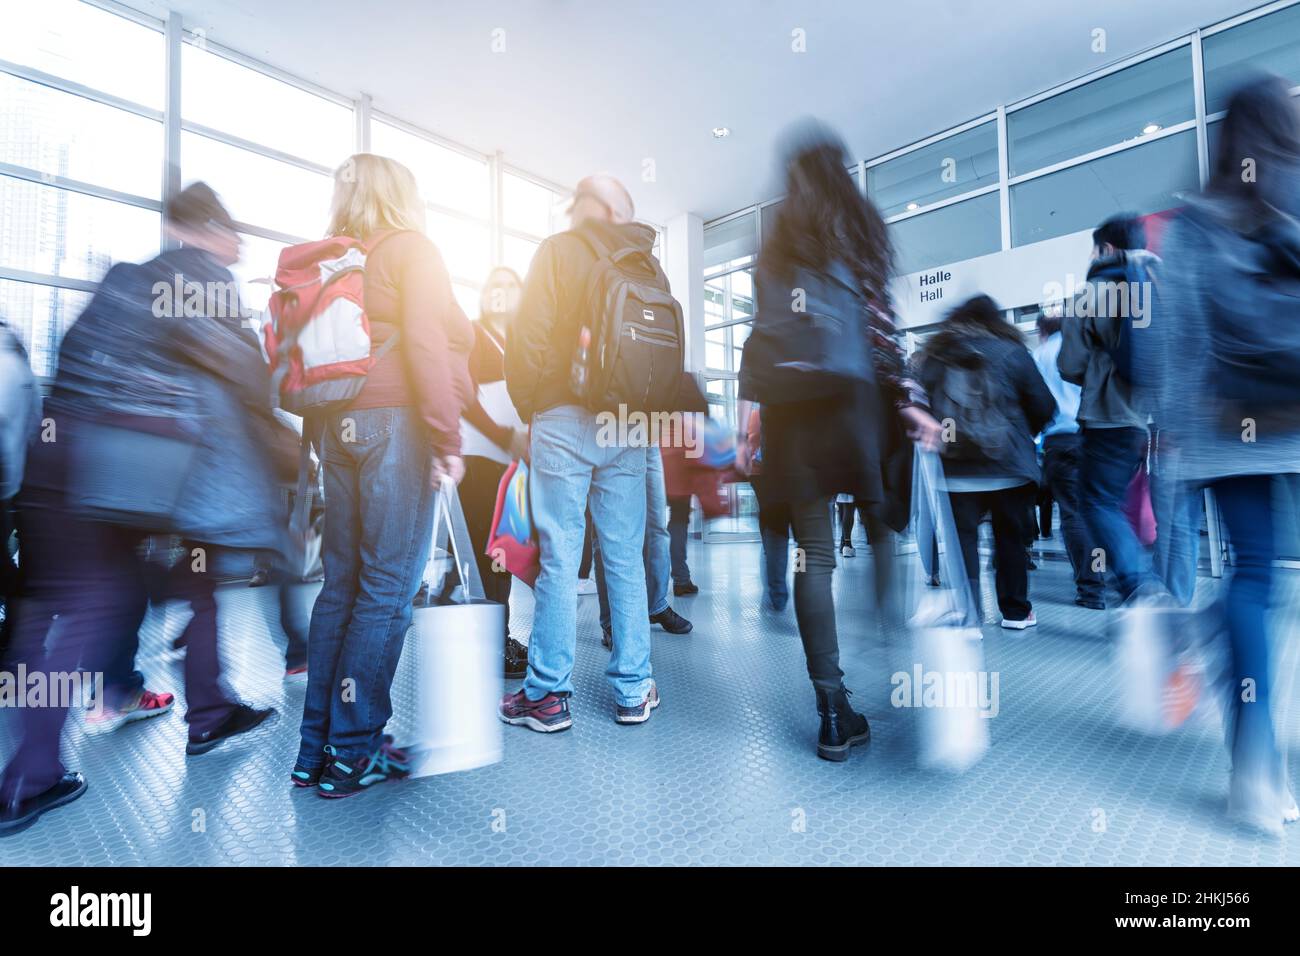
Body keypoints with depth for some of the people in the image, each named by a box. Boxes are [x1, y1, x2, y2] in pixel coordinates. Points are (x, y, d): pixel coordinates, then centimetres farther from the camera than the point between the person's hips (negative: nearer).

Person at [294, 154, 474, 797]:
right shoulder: (412, 247, 0)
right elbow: (425, 343, -13)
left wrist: (328, 427, 21)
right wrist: (448, 438, -14)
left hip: (340, 426, 7)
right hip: (397, 425, -7)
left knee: (341, 583, 10)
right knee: (387, 589, -4)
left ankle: (316, 748, 17)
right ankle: (354, 752, 3)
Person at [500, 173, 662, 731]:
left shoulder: (558, 251, 3)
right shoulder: (645, 265, 15)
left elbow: (529, 336, -5)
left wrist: (526, 406, 6)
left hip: (564, 418, -3)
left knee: (559, 559, -1)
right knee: (625, 559, 6)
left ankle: (547, 695, 7)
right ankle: (633, 691, 13)